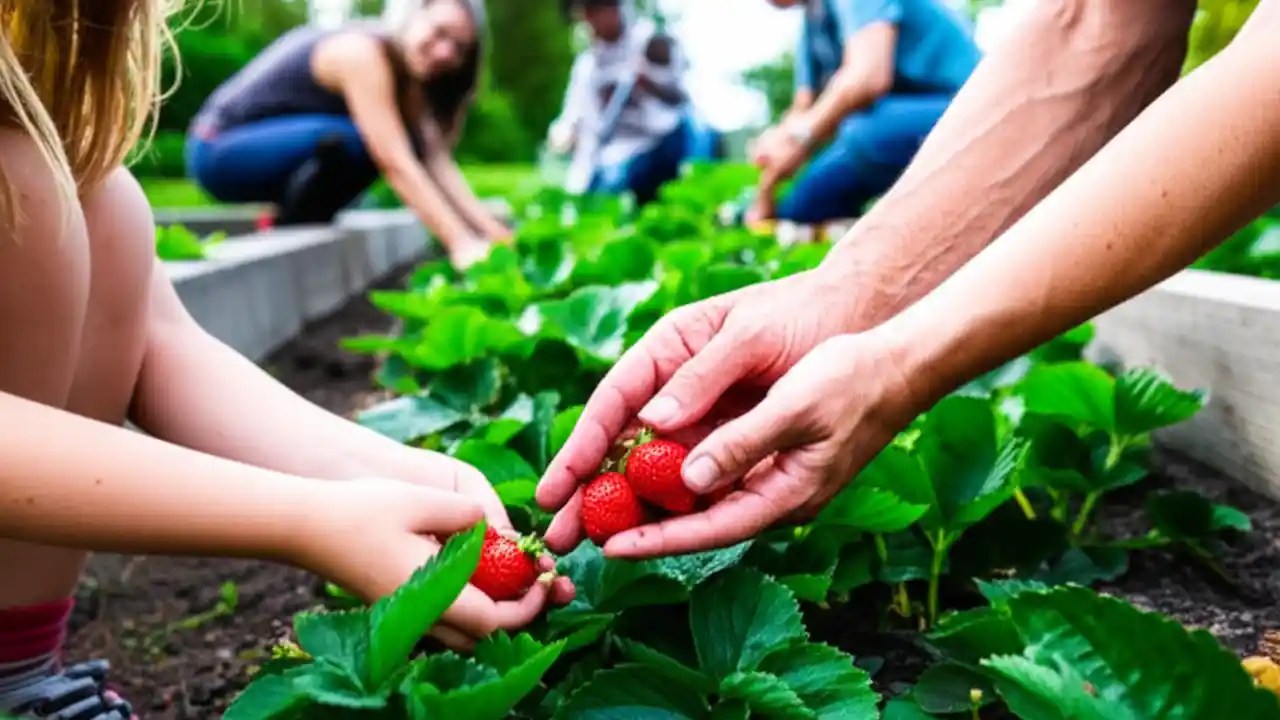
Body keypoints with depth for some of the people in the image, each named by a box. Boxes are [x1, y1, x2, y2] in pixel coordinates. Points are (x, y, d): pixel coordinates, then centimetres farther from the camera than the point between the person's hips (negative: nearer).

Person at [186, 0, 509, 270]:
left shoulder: (406, 74, 1)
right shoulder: (363, 53, -26)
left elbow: (437, 161, -8)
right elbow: (395, 162, -35)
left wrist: (492, 232, -19)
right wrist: (460, 242, -40)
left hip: (260, 143, 9)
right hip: (220, 150, -9)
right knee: (353, 141, -30)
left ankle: (297, 228, 6)